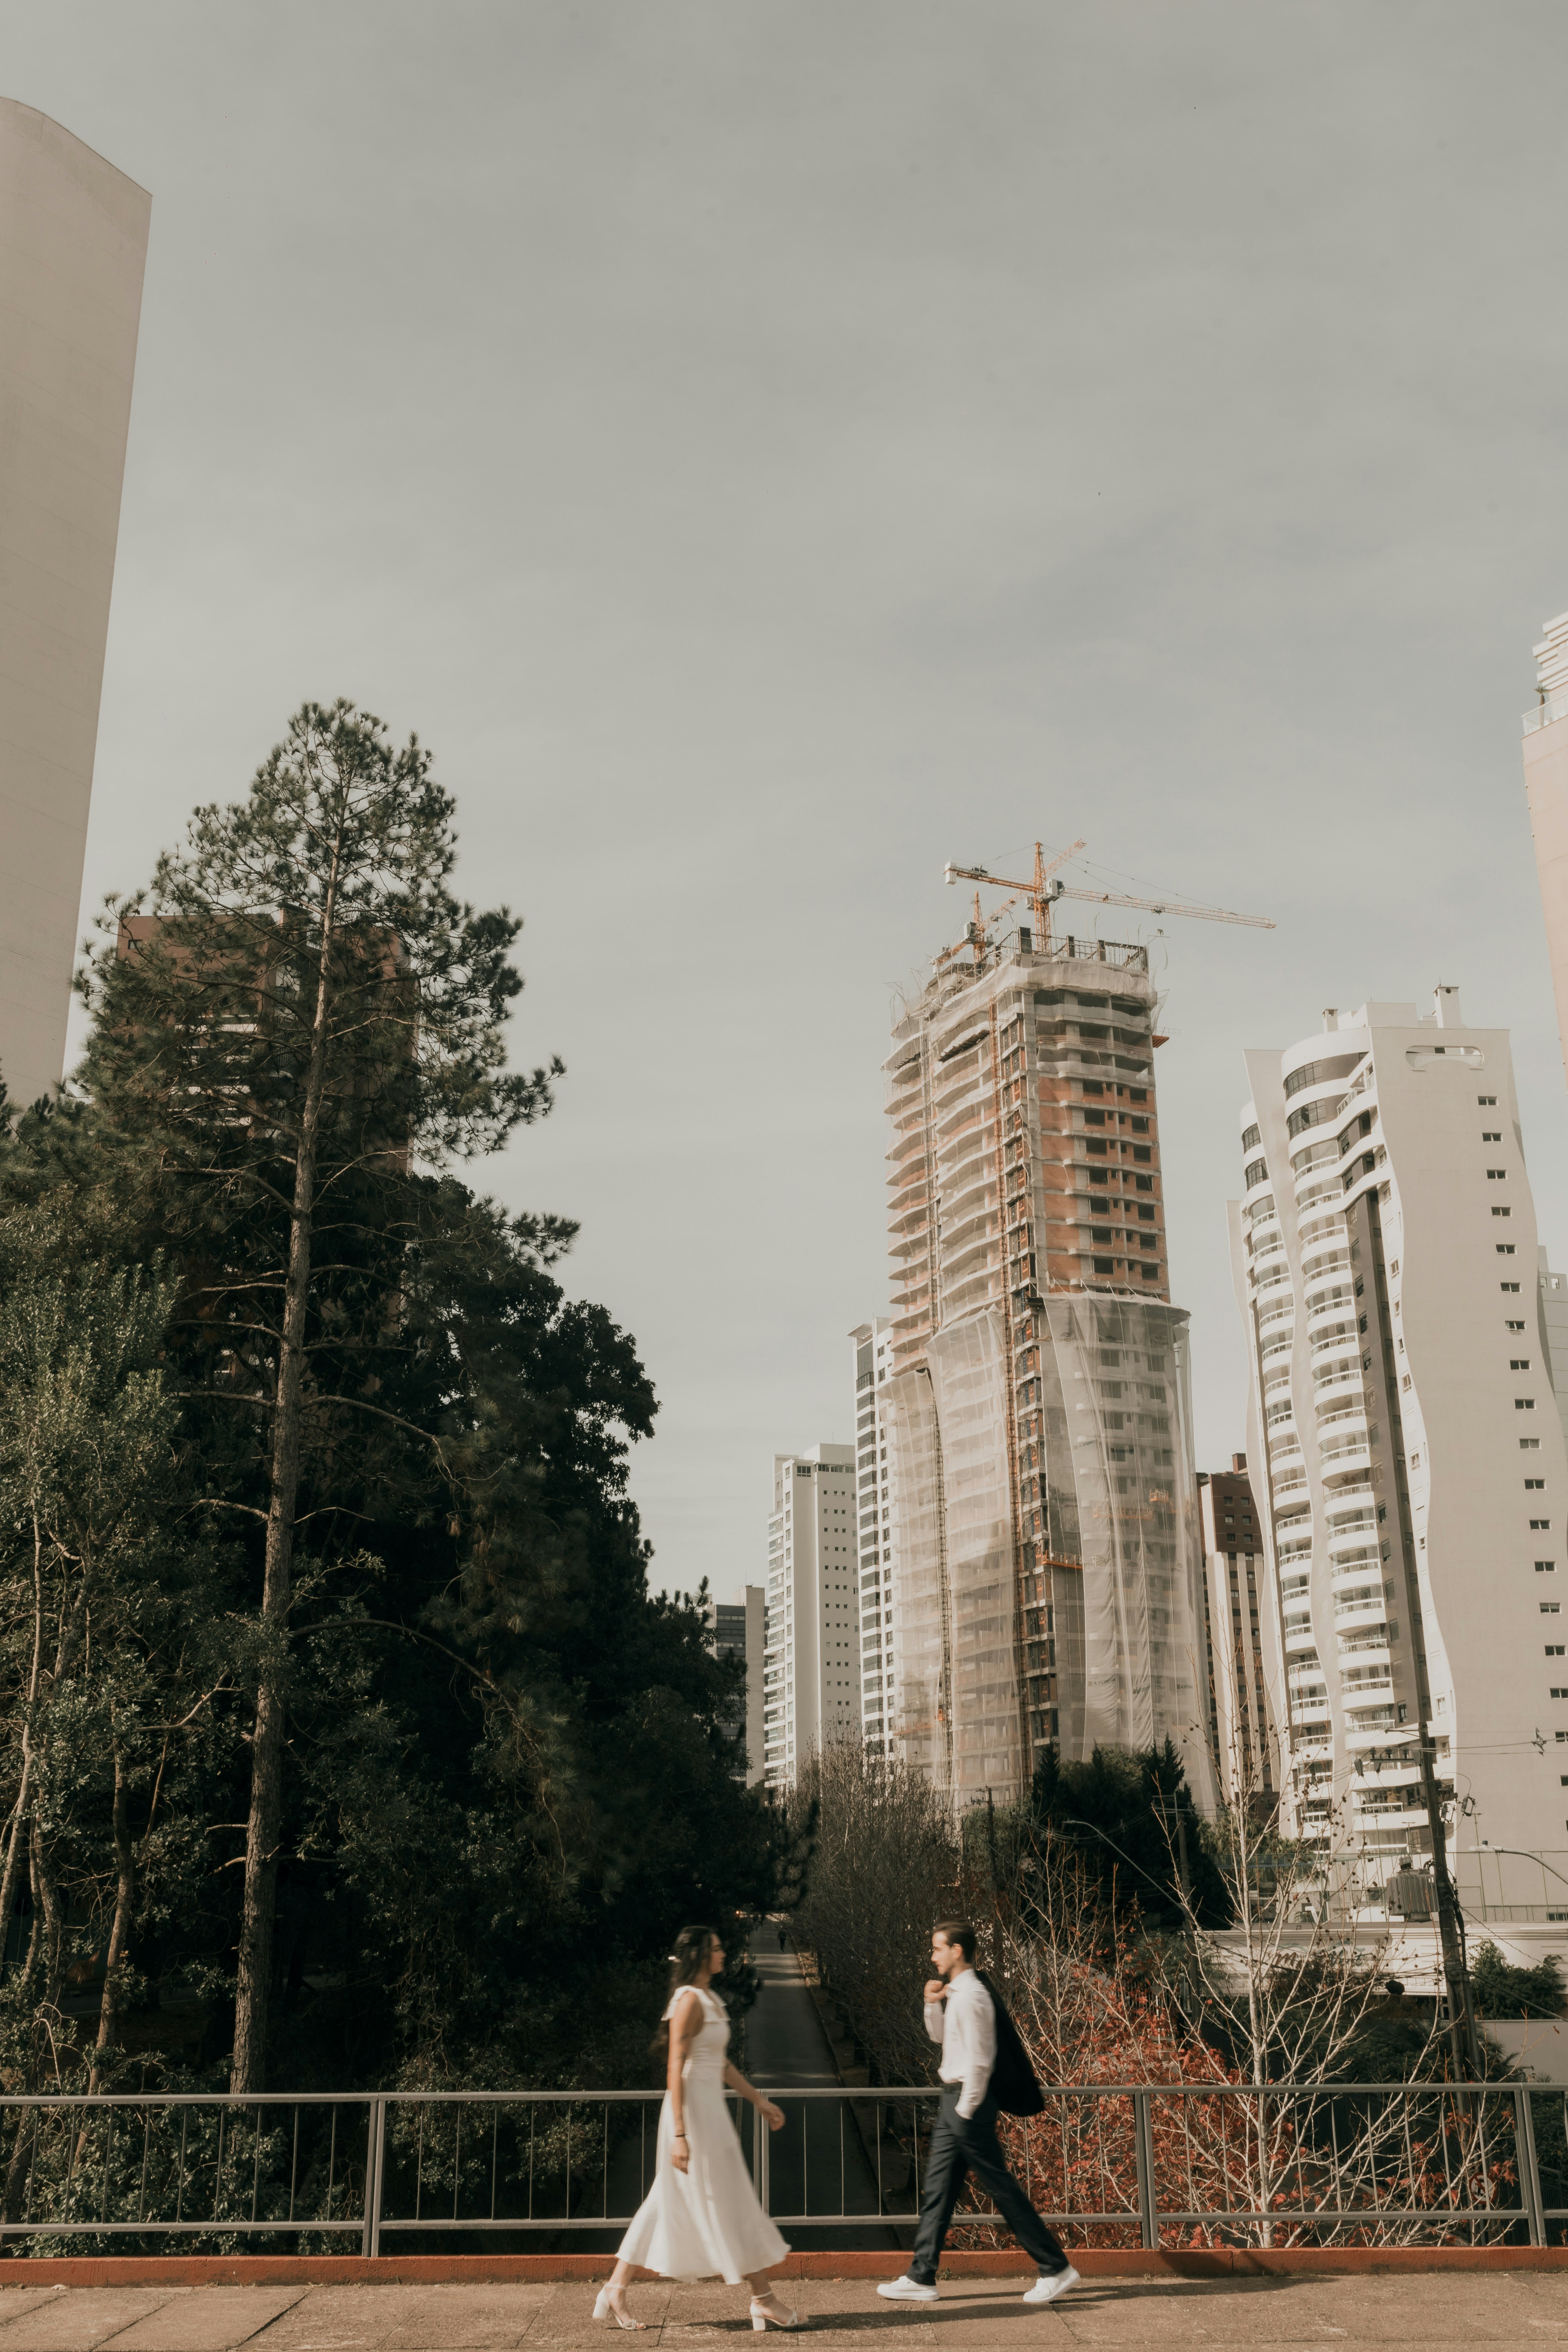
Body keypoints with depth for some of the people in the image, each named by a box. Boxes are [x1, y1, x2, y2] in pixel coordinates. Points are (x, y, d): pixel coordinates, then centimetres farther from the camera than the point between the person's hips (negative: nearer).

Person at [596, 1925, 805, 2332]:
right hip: (694, 2111, -10)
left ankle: (615, 2293, 14)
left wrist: (758, 2100, 23)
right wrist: (679, 2134, -23)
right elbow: (676, 2070, -19)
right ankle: (763, 2299, 8)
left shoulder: (711, 2000, 14)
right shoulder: (690, 2001, -16)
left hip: (711, 2111, 10)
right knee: (726, 2205, -1)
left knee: (668, 2205, 11)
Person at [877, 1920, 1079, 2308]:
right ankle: (921, 2278, 14)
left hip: (968, 2101, -10)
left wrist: (966, 2111, -16)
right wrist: (932, 2003, 7)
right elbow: (940, 2037, 25)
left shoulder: (971, 1997, -20)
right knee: (937, 2189, 10)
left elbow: (979, 2061, -22)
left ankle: (1055, 2268, 6)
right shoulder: (955, 1993, 11)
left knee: (1001, 2189, -2)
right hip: (954, 2100, 10)